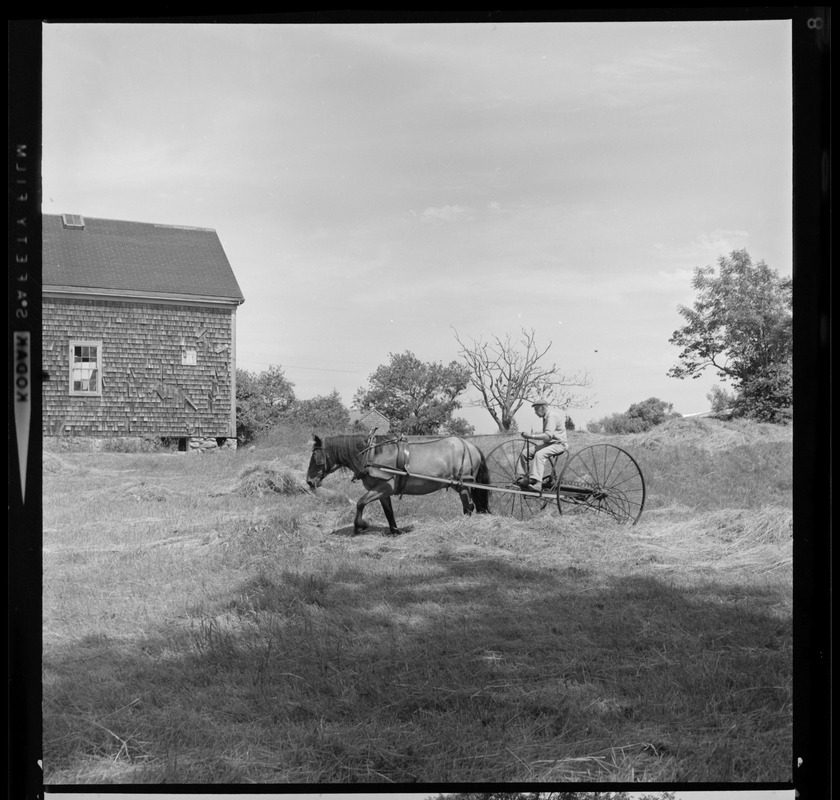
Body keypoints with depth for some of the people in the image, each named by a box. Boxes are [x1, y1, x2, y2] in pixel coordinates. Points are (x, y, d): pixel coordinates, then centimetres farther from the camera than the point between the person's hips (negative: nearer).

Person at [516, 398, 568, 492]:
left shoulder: (552, 416, -19)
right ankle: (521, 479, 4)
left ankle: (536, 483, -43)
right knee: (525, 453, 0)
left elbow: (548, 436, -30)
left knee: (539, 454, -35)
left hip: (558, 444, -10)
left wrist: (531, 436, -31)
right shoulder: (546, 416, 15)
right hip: (549, 443, 10)